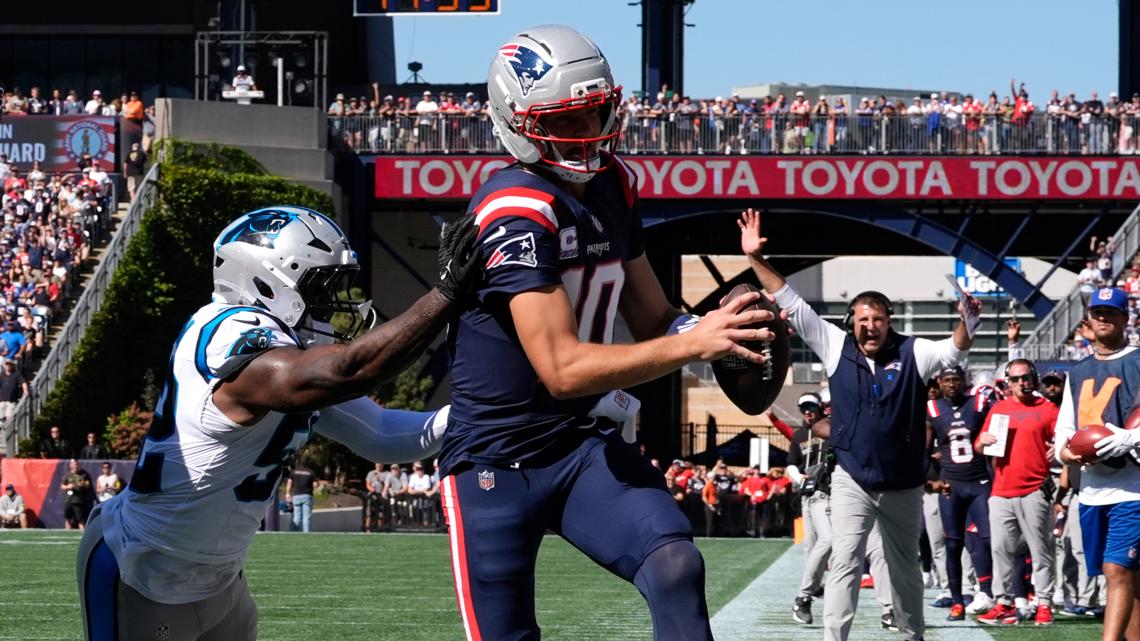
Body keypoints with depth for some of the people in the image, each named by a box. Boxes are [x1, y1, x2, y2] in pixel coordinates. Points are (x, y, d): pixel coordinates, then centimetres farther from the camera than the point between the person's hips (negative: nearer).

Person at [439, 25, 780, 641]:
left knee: (676, 567, -17)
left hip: (585, 446, 6)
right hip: (496, 464, -6)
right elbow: (562, 369, -28)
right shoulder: (516, 212, -22)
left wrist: (714, 331, -11)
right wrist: (693, 344, -33)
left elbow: (652, 319, 11)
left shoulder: (612, 189, 4)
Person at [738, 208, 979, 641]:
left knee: (905, 567, 15)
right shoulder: (837, 348, -3)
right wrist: (756, 259, -9)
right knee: (844, 563, -10)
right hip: (851, 480, -1)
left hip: (903, 485, 1)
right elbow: (792, 304, -3)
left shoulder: (910, 354, -5)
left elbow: (954, 350, -19)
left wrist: (966, 323, -42)